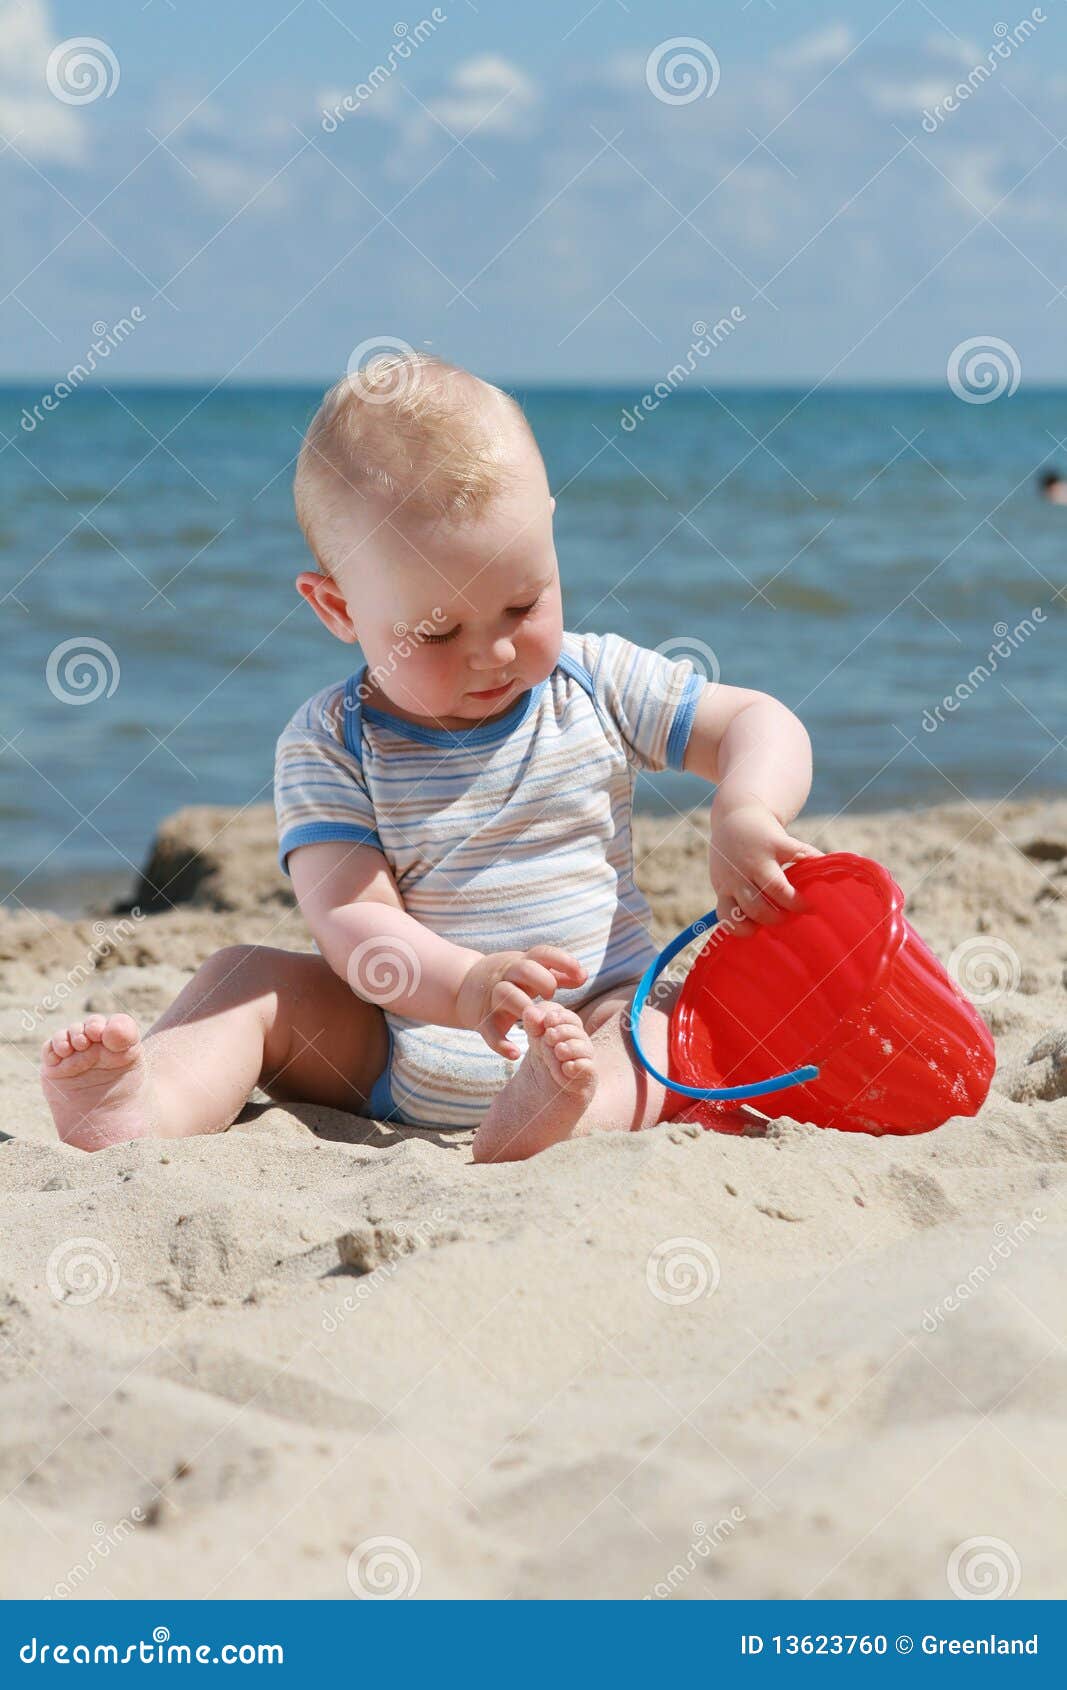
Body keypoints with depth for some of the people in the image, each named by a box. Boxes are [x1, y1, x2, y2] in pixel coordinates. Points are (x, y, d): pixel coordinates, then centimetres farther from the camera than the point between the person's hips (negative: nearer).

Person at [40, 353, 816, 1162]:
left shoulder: (599, 684, 2)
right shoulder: (328, 746, -4)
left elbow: (763, 725, 3)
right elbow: (352, 918, -16)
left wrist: (745, 814, -22)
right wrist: (464, 988, -37)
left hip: (590, 1021, 0)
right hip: (388, 1056, 0)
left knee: (663, 1020, -29)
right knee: (248, 977, -16)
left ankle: (565, 1114, -59)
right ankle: (151, 1107, -43)